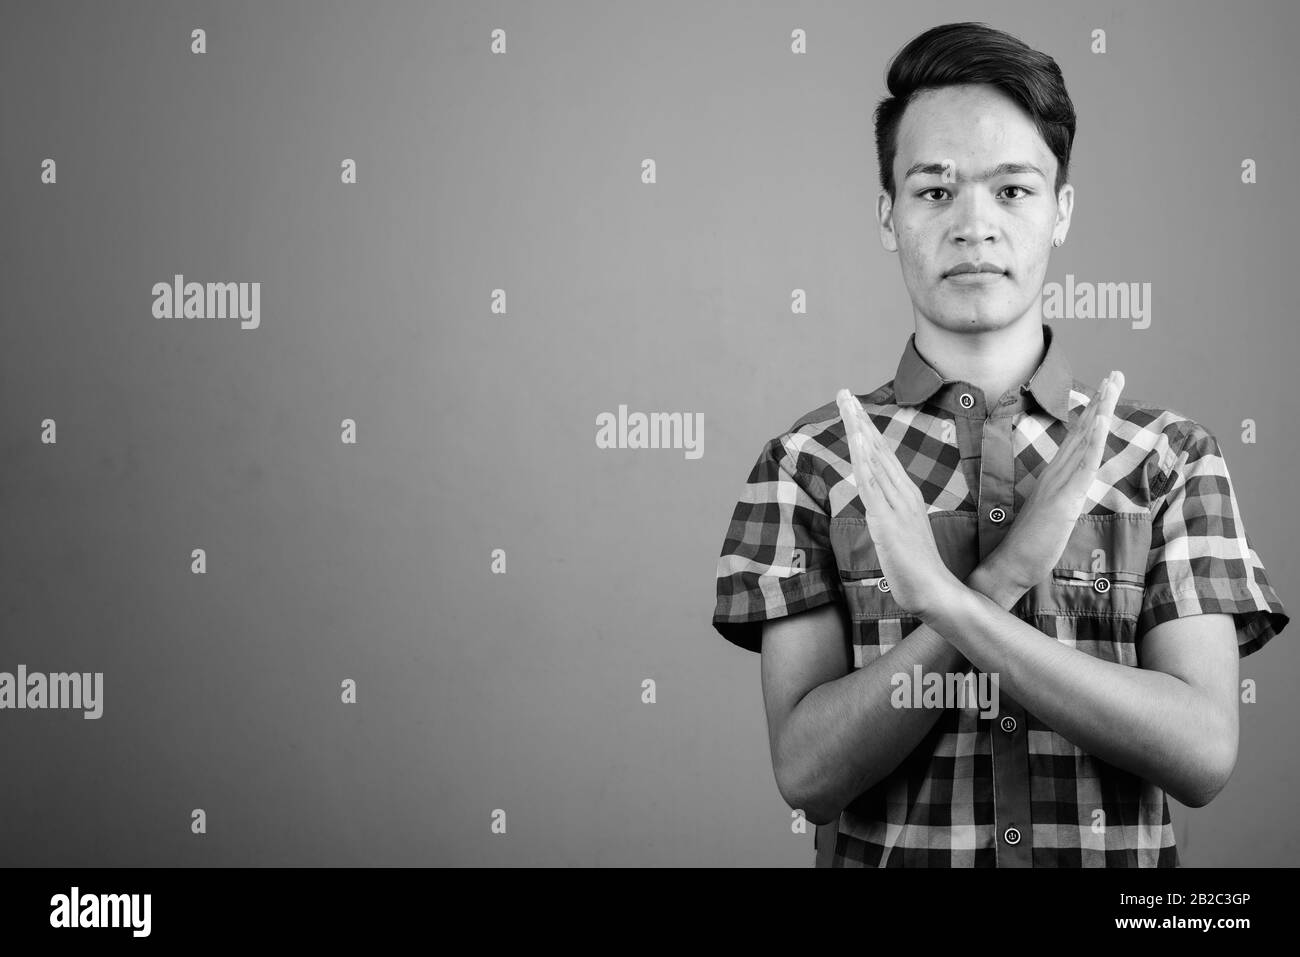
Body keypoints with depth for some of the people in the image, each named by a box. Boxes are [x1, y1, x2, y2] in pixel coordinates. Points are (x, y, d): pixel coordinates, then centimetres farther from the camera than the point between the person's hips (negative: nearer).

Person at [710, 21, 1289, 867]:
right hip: (886, 850, 0)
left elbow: (1204, 753, -14)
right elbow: (808, 772, -12)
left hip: (1120, 853, 1)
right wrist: (1008, 573, -21)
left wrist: (948, 597, -22)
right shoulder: (809, 463, -4)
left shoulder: (1171, 457, -3)